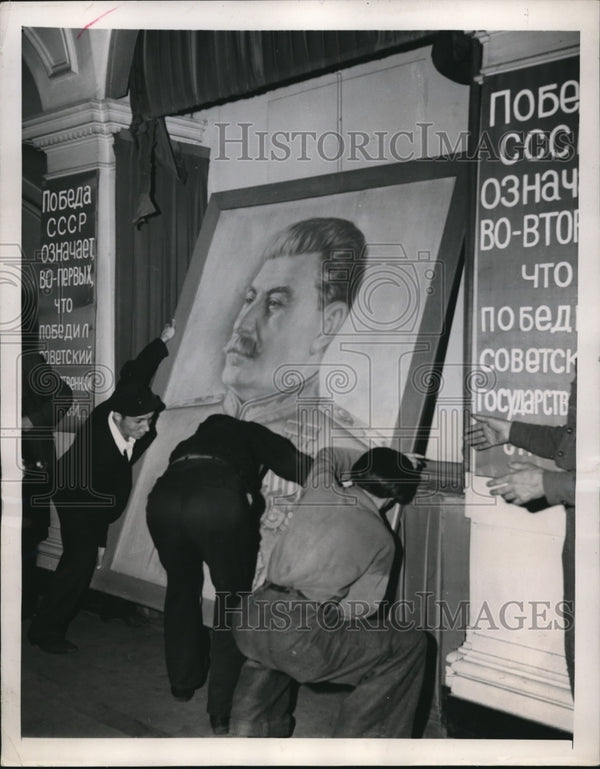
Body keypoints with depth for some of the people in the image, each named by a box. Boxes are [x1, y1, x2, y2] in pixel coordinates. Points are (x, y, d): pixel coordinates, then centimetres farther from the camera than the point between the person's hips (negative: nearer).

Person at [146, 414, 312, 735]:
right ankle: (222, 712, 13)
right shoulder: (250, 433, 29)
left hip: (163, 498, 4)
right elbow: (303, 468, 18)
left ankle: (182, 682, 41)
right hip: (218, 501, -4)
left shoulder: (191, 441, 41)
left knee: (181, 589, 27)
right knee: (232, 602, 12)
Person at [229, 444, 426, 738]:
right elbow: (358, 609, -1)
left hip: (249, 622, 6)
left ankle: (253, 723, 37)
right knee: (410, 645, 11)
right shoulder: (381, 540, 4)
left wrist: (371, 460, 38)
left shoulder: (320, 491, 13)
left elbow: (327, 455, 36)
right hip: (301, 634, -6)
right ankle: (357, 738, 10)